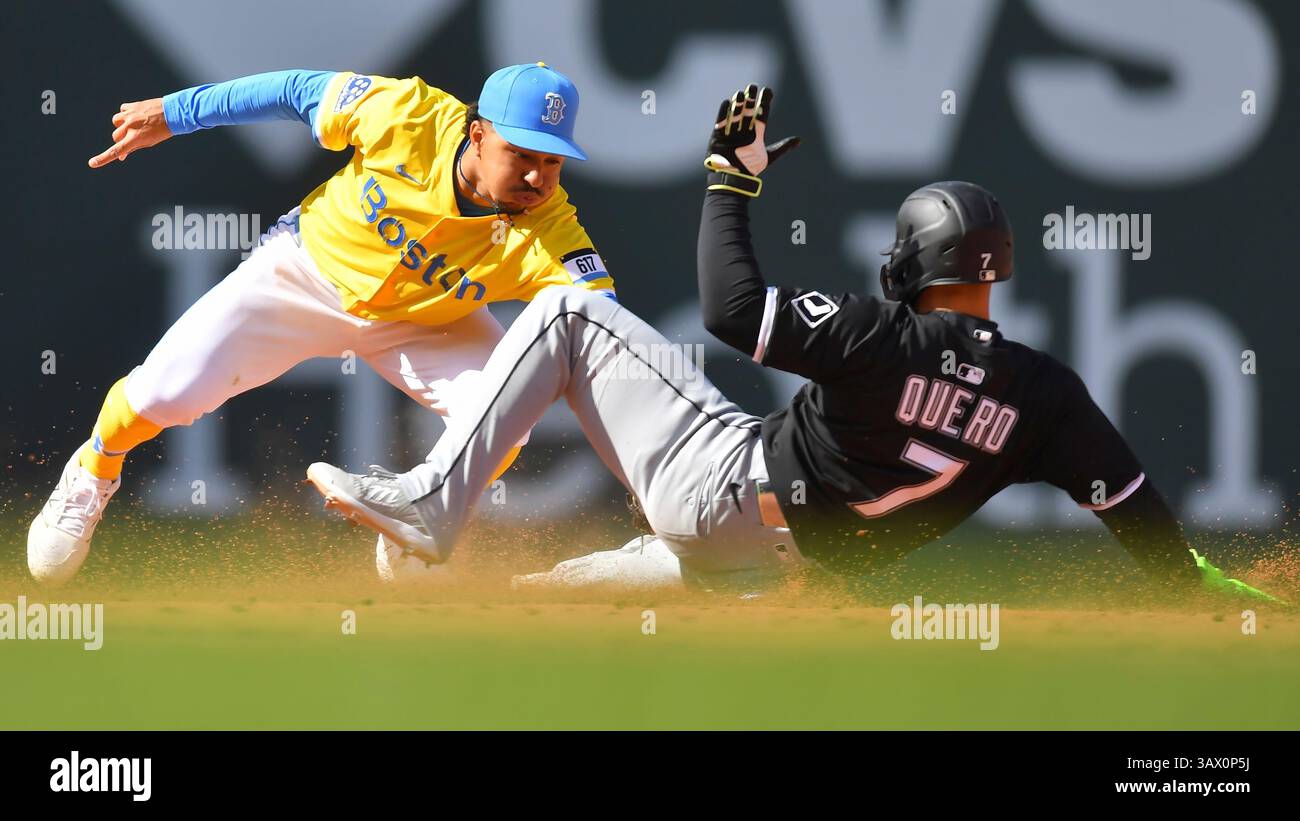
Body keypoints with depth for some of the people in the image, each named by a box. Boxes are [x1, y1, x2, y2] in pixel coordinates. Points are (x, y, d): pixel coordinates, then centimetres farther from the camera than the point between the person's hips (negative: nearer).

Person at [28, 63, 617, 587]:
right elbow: (304, 92, -16)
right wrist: (173, 113, -8)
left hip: (423, 322, 1)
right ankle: (94, 474, 25)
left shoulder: (547, 233, -33)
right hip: (308, 274, -1)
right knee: (168, 393, -11)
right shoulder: (412, 117, -32)